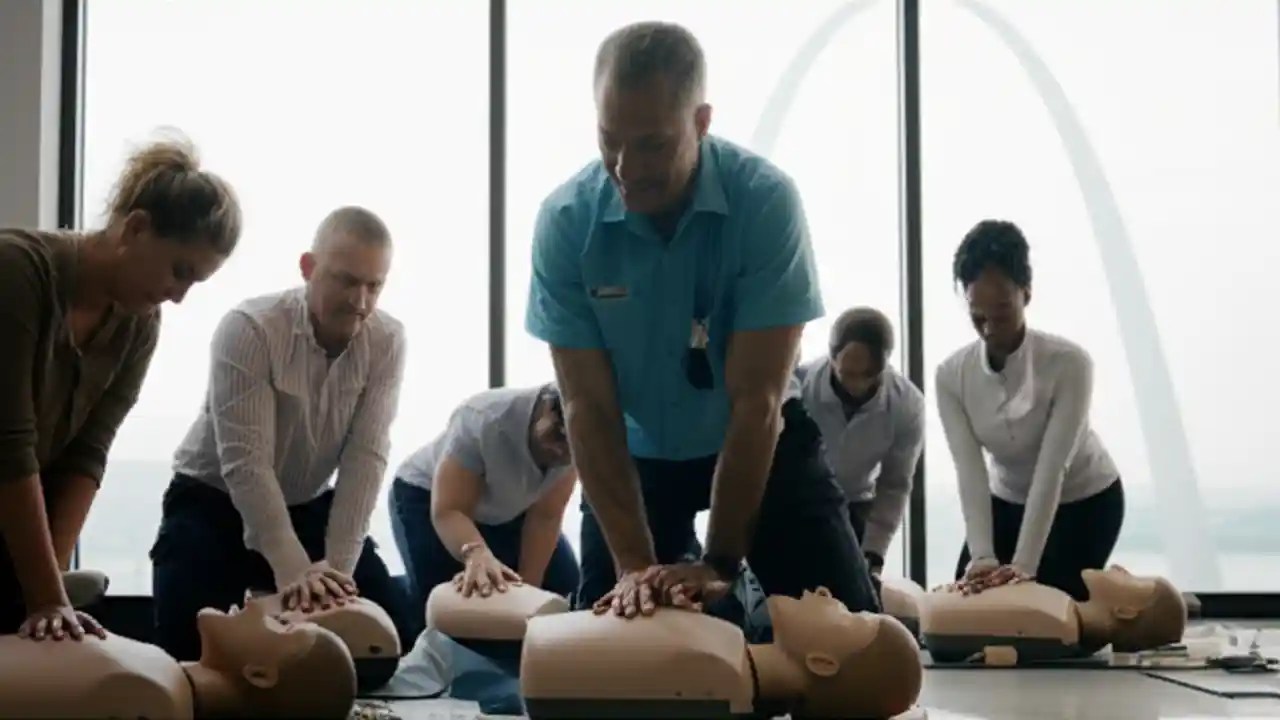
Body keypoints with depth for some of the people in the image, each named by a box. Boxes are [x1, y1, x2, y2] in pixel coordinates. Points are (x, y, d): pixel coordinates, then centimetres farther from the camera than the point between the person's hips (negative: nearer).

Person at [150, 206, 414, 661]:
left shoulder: (387, 341, -15)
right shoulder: (249, 328, -27)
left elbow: (366, 458, -19)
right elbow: (247, 464, -32)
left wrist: (337, 565, -28)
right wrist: (293, 571, -41)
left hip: (310, 507, 4)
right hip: (214, 503, -3)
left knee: (390, 626, -11)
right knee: (188, 644, -21)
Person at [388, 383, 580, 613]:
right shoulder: (484, 420, -38)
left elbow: (545, 517, -19)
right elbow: (448, 511, -40)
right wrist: (476, 554, -60)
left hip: (507, 511, 5)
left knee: (565, 588, -7)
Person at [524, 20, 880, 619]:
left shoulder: (765, 199, -27)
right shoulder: (565, 220, -22)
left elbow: (756, 398, -27)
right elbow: (588, 406, -20)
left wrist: (720, 563, -27)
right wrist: (633, 563, -27)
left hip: (762, 444, -1)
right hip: (636, 453, 2)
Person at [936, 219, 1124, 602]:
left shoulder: (1068, 363, -31)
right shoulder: (952, 375, -20)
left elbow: (1051, 469, -33)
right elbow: (970, 471, -25)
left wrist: (1024, 565, -38)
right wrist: (982, 557, -37)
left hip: (1086, 501, -4)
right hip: (1009, 501, 4)